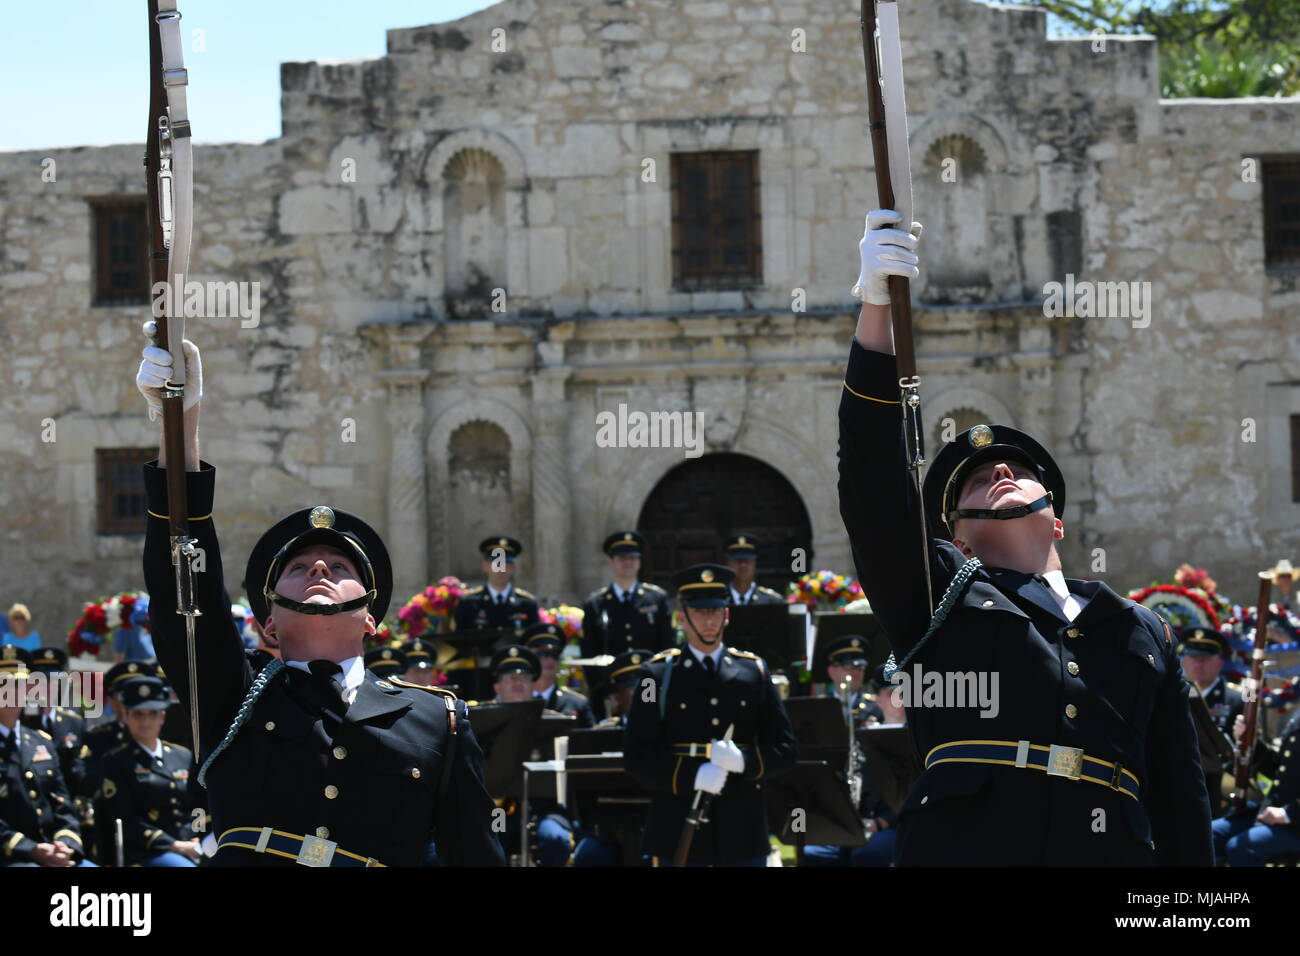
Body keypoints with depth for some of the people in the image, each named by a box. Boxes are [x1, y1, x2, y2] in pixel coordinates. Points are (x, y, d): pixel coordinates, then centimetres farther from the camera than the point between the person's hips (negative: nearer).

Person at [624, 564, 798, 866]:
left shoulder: (754, 671, 10)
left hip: (743, 829, 2)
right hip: (678, 830, -2)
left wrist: (743, 761, -13)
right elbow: (636, 755, -3)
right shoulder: (658, 674, 3)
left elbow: (786, 749, 8)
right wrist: (692, 776, -18)